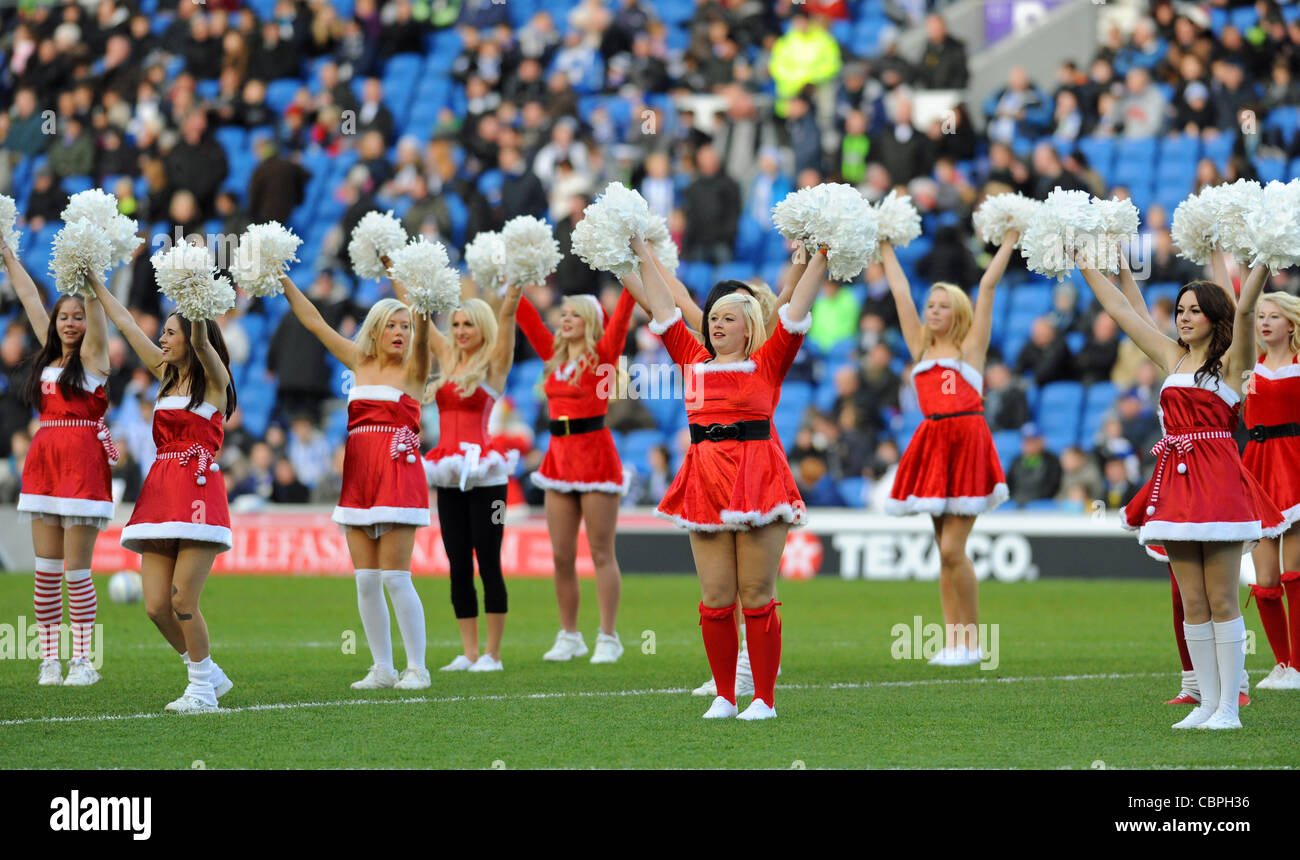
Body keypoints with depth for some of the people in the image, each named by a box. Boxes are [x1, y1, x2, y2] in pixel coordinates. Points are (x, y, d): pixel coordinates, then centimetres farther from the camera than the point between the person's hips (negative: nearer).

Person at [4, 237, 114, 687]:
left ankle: (82, 661, -1)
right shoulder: (49, 353, 16)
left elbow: (93, 301, -11)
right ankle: (49, 660, 7)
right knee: (46, 570, 4)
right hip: (43, 462, 6)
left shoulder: (92, 354, 1)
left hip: (83, 461, -6)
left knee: (76, 570, -6)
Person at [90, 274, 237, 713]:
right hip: (160, 492, 7)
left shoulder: (213, 380, 0)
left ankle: (202, 687, 2)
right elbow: (125, 323, 24)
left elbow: (200, 340, -21)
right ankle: (208, 674, 17)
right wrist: (95, 282, 28)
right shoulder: (165, 376, 18)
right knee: (157, 606, 0)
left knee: (182, 600, -12)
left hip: (198, 491, -7)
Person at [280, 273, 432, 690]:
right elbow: (314, 321, 17)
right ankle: (382, 668, 10)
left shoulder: (412, 370, 1)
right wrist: (282, 280, 15)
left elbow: (422, 329, -18)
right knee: (365, 580, 3)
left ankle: (417, 667, -1)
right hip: (358, 477, 5)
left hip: (398, 474, -5)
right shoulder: (359, 363, 13)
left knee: (395, 577, -8)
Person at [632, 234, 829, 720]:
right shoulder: (695, 362, 14)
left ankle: (765, 699, 0)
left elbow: (796, 312, -1)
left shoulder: (766, 364, 4)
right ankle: (723, 696, 11)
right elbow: (664, 310, 20)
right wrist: (643, 255, 23)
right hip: (705, 483, 4)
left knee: (756, 595, -3)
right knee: (715, 598, 3)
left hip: (757, 480, -4)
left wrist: (821, 258, -6)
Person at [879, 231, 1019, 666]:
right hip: (933, 445, 5)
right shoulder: (921, 348, 16)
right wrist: (886, 248, 26)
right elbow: (900, 292, 22)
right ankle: (952, 641, 8)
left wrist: (1010, 239, 5)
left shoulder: (971, 346, 6)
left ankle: (971, 641, 0)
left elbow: (987, 285, 4)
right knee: (944, 551, 5)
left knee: (953, 549, -9)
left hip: (967, 442, -5)